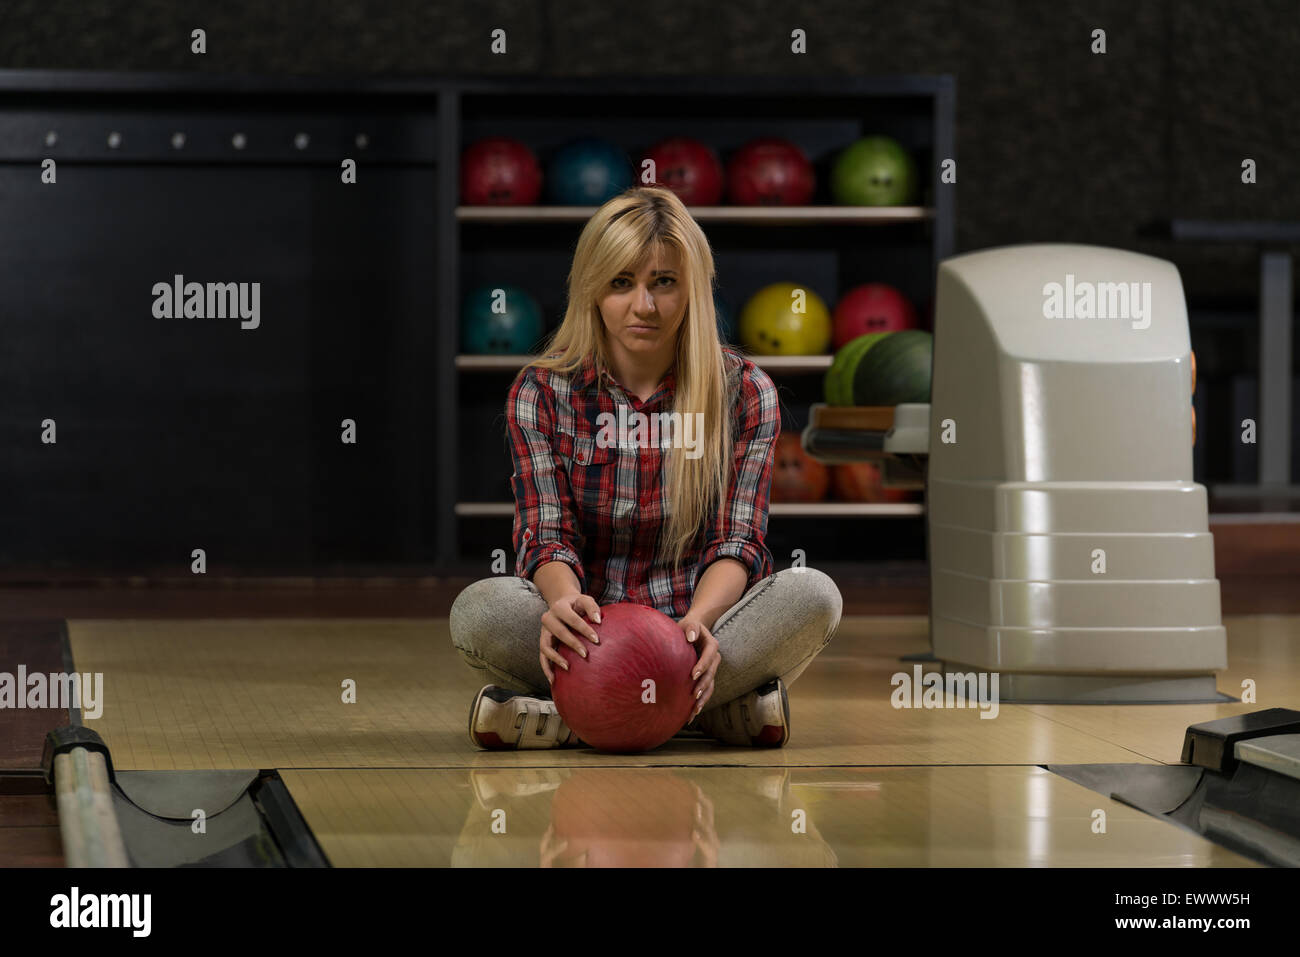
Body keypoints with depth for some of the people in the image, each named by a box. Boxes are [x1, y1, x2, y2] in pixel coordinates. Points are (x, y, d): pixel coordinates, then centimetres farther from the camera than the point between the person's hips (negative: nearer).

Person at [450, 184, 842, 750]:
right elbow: (547, 534, -7)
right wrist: (564, 599, -33)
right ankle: (721, 707, -25)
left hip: (696, 623, 1)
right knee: (480, 610, -32)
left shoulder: (744, 391, 2)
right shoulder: (542, 392, 2)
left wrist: (700, 619, -28)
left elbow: (737, 540, -5)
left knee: (812, 594, -30)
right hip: (591, 636, -1)